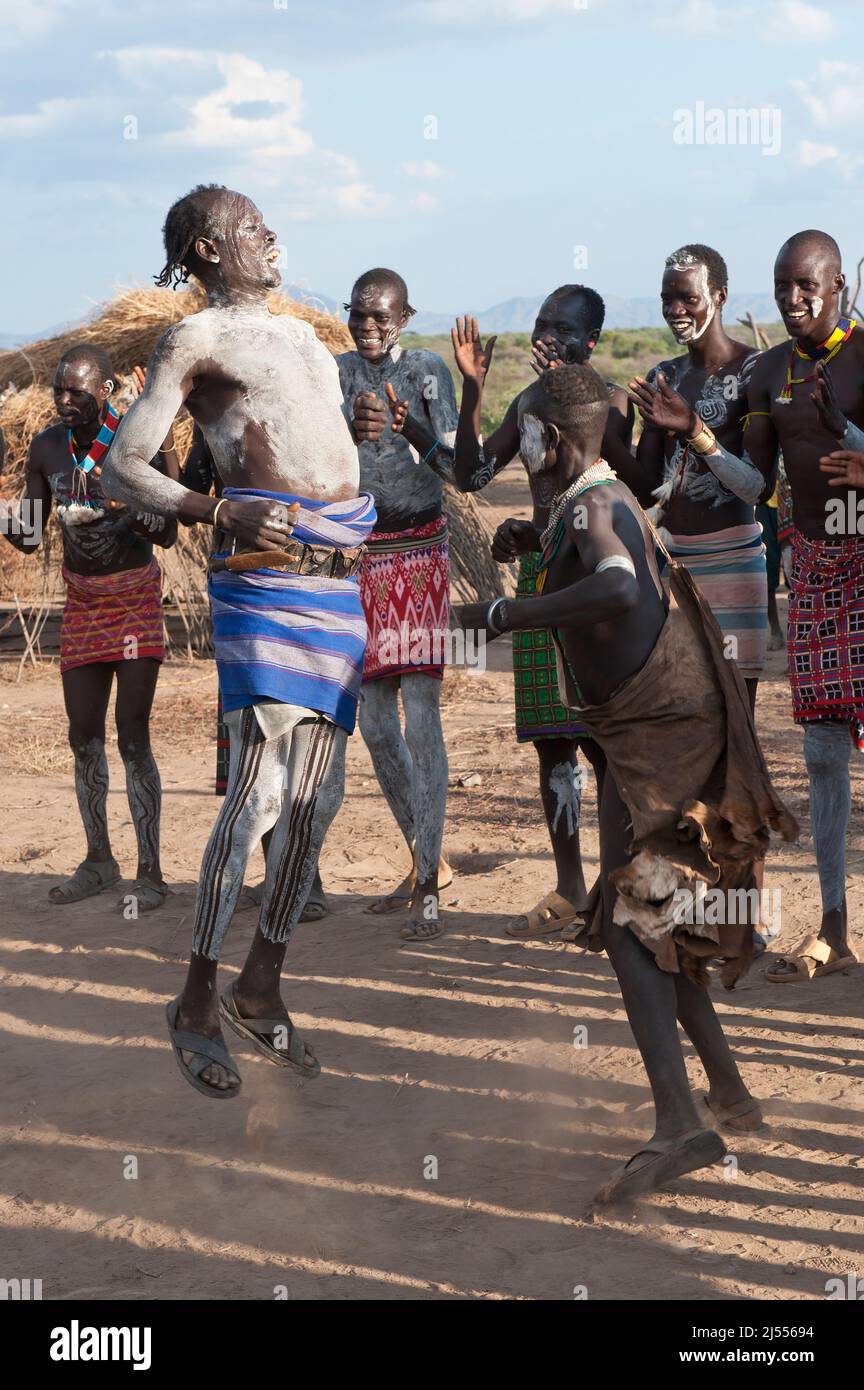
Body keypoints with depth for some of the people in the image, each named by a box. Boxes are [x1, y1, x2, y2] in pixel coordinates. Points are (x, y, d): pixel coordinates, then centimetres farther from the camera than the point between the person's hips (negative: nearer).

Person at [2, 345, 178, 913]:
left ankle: (151, 874, -6)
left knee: (132, 737, -10)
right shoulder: (47, 447, -2)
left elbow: (168, 534, -14)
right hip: (82, 600, 5)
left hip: (135, 596, -5)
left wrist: (123, 506, -33)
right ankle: (99, 861, 22)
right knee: (84, 736, 8)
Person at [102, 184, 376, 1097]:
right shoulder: (194, 340, 3)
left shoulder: (297, 332, 24)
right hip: (268, 562, -7)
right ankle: (197, 1003, -3)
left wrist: (364, 529, 16)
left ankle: (261, 988, 17)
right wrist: (223, 515, -19)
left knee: (318, 793, 7)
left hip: (339, 566, 7)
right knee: (259, 787, -14)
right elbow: (123, 469, -5)